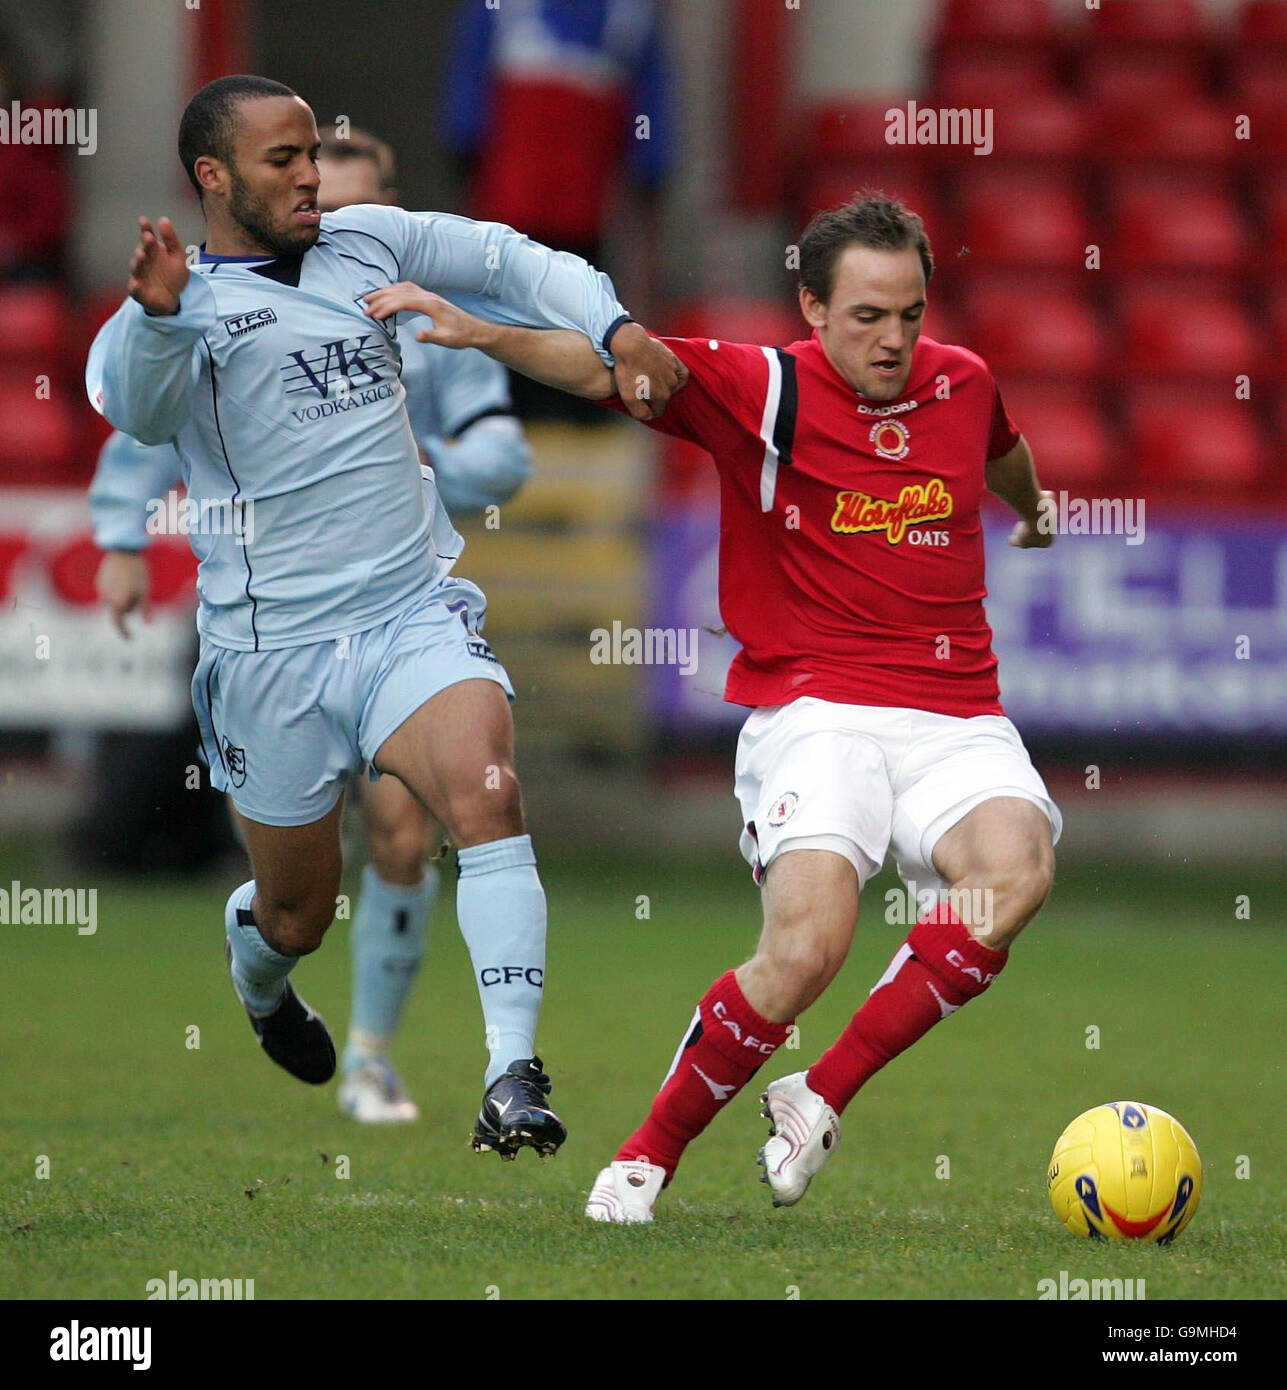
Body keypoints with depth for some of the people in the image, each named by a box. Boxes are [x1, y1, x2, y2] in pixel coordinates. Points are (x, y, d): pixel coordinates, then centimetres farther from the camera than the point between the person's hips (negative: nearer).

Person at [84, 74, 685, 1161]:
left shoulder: (368, 242, 10)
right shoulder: (183, 308, -4)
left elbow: (511, 260, 14)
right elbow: (134, 405, -24)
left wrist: (616, 329, -3)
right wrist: (155, 313, -46)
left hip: (419, 613, 2)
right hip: (271, 652, -2)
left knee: (489, 793, -26)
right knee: (297, 915, 9)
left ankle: (514, 1078, -30)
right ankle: (257, 980, 48)